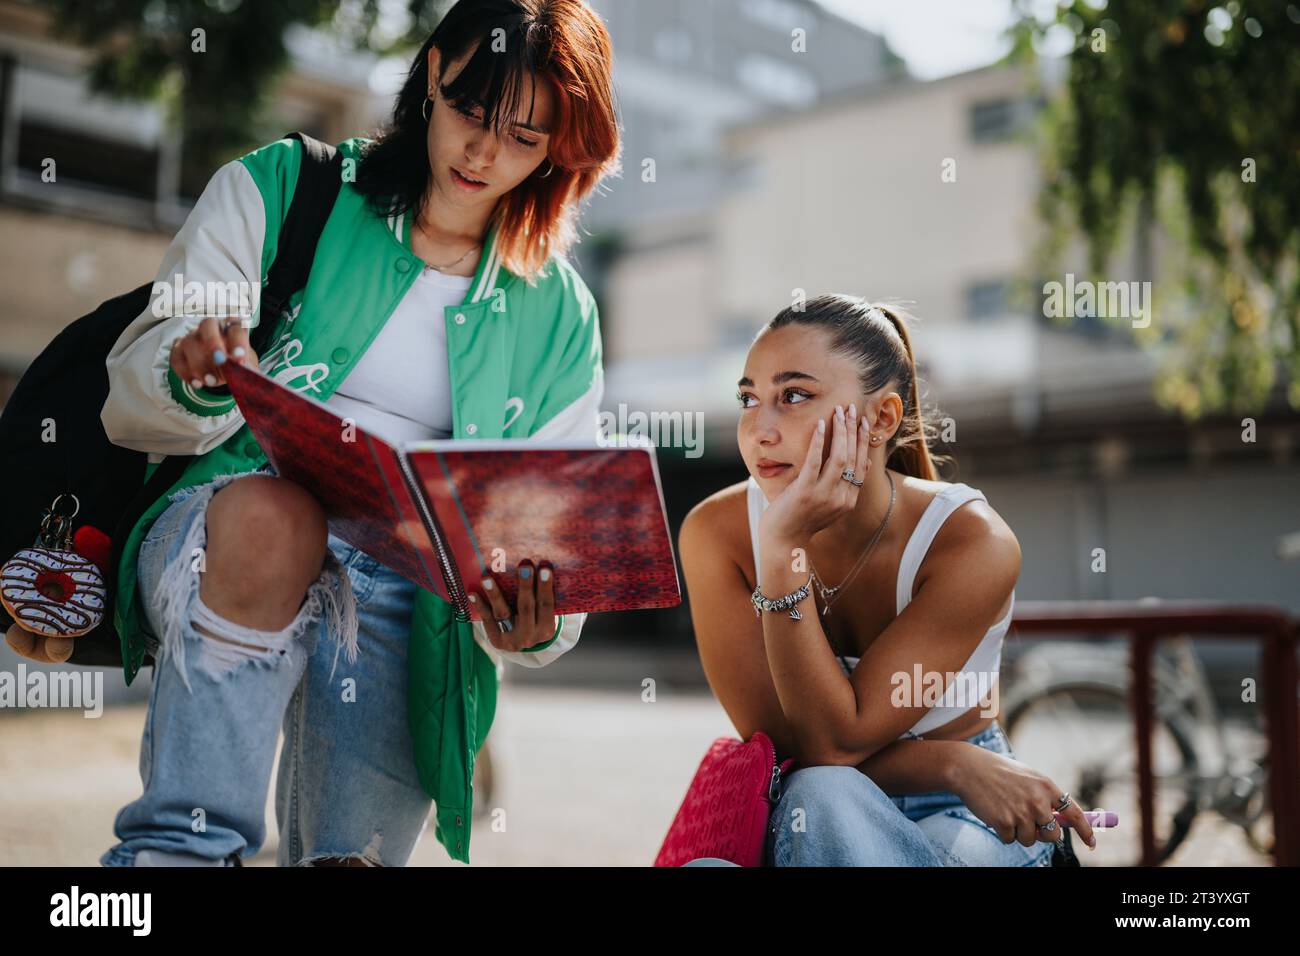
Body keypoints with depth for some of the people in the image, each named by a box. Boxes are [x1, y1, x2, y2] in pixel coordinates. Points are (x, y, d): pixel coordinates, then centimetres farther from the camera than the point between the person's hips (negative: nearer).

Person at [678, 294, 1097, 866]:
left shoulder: (971, 542, -23)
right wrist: (954, 763, -23)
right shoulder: (717, 532, -15)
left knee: (822, 801, -34)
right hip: (803, 816, 1)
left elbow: (836, 741, -24)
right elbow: (779, 744, -15)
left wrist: (783, 551, -32)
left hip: (960, 816, -1)